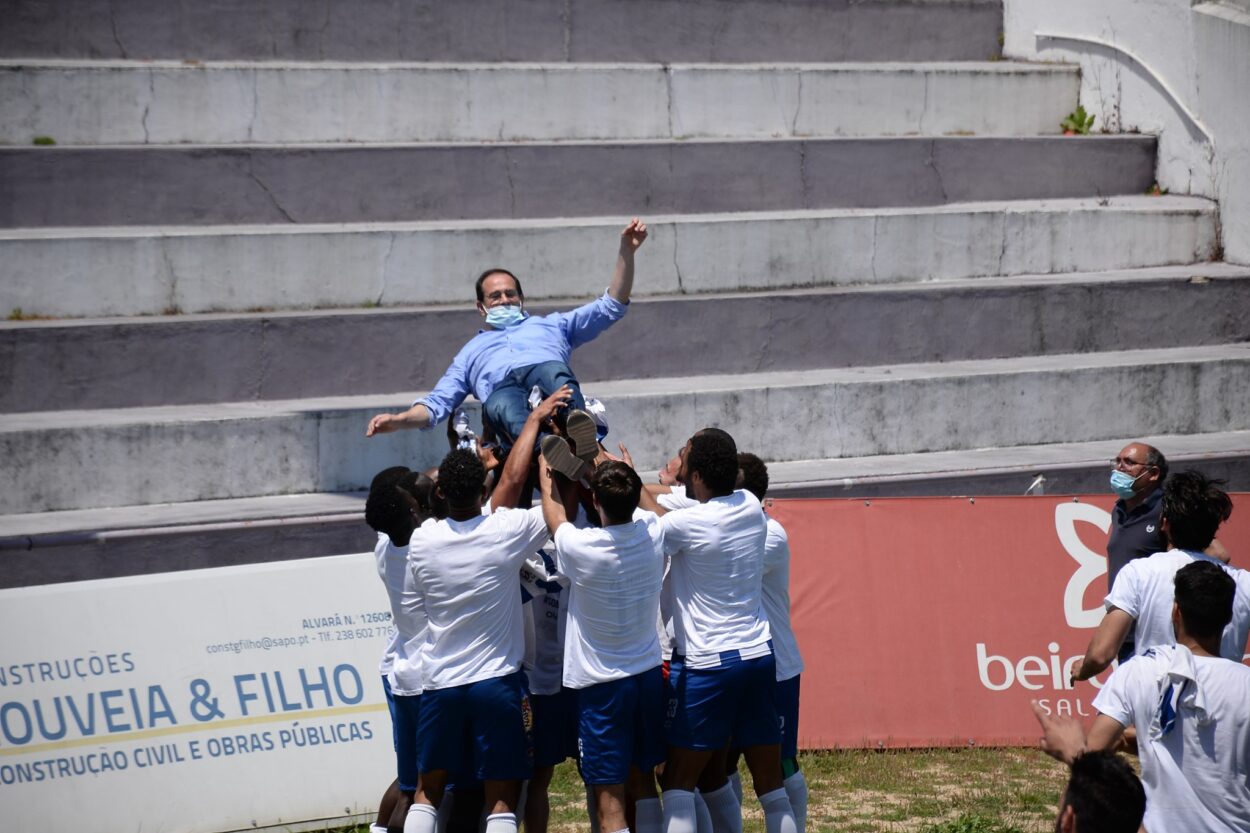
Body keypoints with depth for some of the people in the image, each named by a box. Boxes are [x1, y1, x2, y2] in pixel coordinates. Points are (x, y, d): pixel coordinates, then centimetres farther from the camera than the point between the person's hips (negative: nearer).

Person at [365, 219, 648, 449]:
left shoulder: (550, 325, 42)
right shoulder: (471, 351, 42)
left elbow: (611, 306, 35)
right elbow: (436, 404, 29)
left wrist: (626, 251, 22)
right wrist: (399, 420, 7)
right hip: (501, 389, -1)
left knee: (555, 373, -39)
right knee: (501, 406, -41)